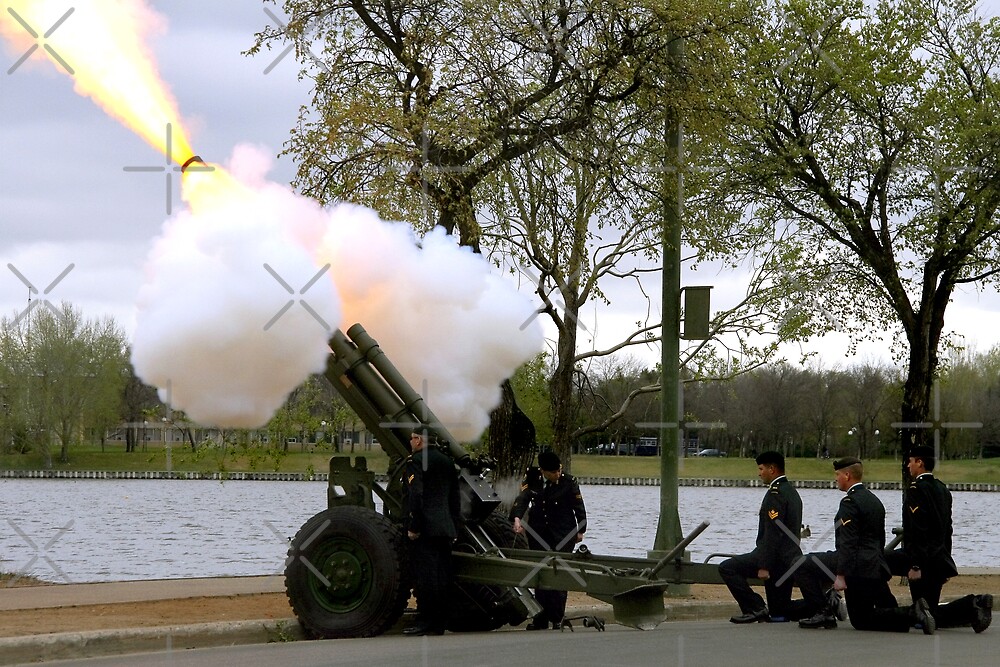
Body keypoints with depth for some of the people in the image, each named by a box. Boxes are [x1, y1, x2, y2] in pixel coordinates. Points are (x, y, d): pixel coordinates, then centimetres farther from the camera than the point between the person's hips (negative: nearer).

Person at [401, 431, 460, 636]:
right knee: (442, 575, 7)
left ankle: (425, 622, -8)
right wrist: (453, 526, 21)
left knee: (424, 575, -7)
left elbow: (415, 495, -16)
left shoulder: (415, 460, -8)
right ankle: (439, 623, 9)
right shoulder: (446, 461, 16)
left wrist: (413, 527, -15)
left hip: (424, 528, -7)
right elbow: (454, 497, 18)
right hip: (445, 528, 7)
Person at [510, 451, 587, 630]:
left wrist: (581, 530, 9)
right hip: (538, 534, 3)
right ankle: (540, 620, 8)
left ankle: (557, 618, -2)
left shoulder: (569, 482, -4)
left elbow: (579, 507, 5)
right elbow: (522, 499, -14)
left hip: (563, 535, -3)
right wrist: (517, 518, -32)